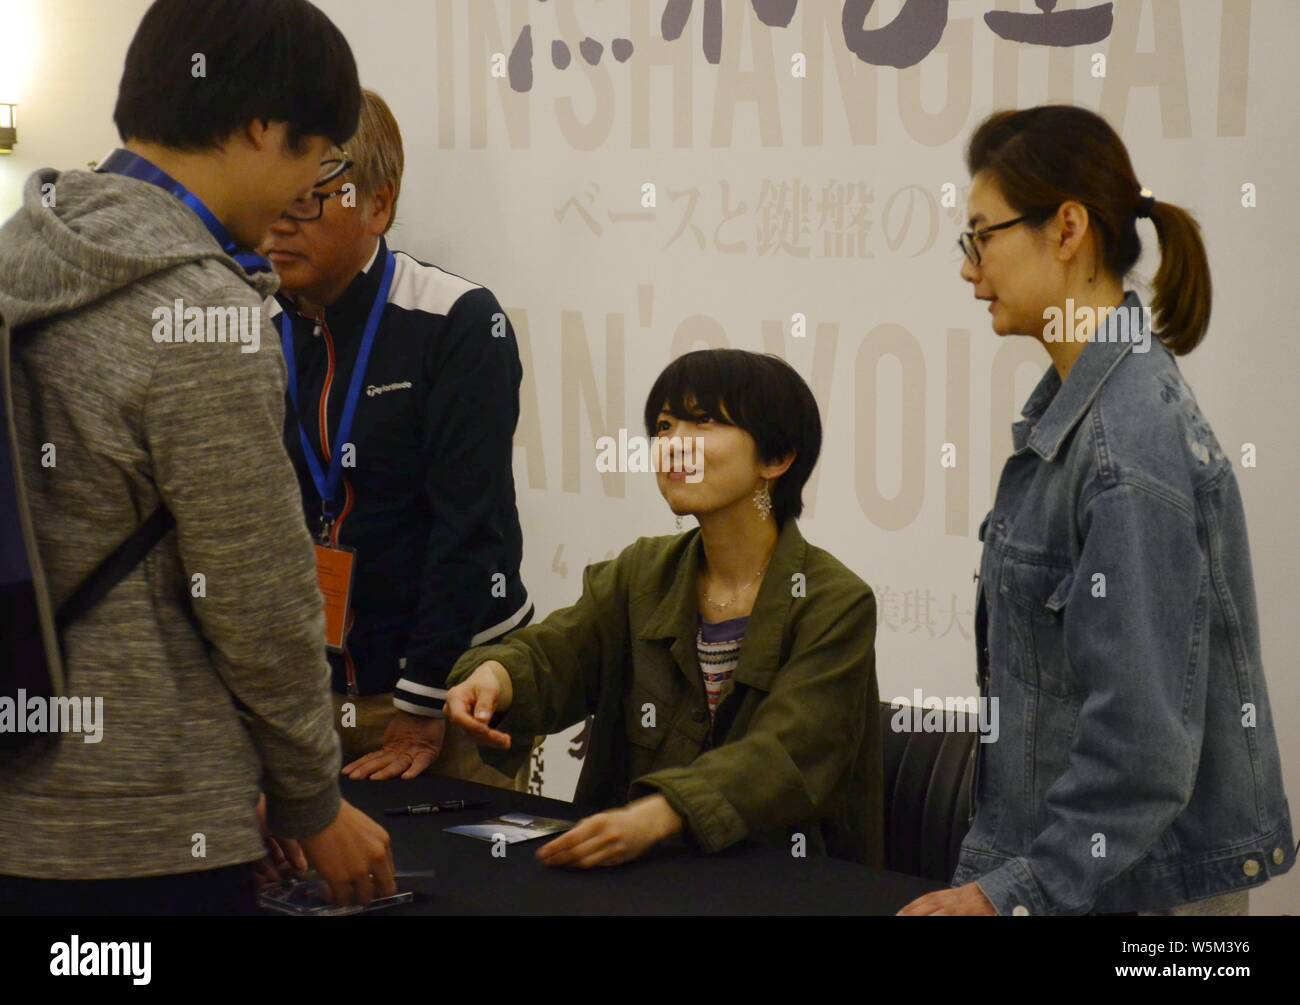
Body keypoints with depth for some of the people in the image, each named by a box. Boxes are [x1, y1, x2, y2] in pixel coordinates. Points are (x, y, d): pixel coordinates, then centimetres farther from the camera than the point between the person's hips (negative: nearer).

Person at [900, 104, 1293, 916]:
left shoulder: (1133, 443, -22)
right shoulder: (1072, 407, 7)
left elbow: (1144, 734, -24)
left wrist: (1019, 891, -17)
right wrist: (991, 864, 14)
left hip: (1146, 881, -8)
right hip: (1067, 858, 8)